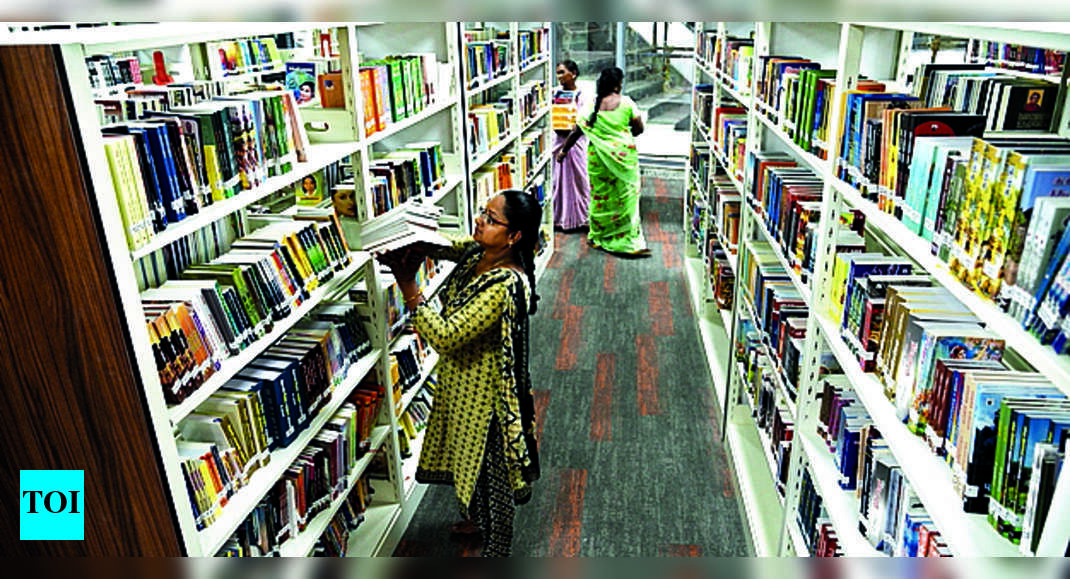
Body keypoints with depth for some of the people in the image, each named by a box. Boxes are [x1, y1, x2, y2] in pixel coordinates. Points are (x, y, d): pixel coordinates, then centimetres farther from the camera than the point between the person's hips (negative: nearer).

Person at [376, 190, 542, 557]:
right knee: (469, 456, 30)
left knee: (491, 465, 12)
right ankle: (478, 517, 57)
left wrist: (408, 288, -30)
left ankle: (498, 547, 37)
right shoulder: (476, 253, -7)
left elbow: (445, 336, -34)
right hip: (460, 381, 9)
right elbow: (439, 246, 12)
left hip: (484, 390, -9)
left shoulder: (504, 286, -34)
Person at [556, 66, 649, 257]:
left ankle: (598, 237, 23)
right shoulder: (626, 103, -6)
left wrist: (564, 150, 12)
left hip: (598, 156, 2)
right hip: (623, 154, -2)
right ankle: (630, 242, 4)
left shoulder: (592, 105, -2)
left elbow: (577, 132, 0)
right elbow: (638, 129, -2)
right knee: (626, 197, 3)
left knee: (599, 195, 13)